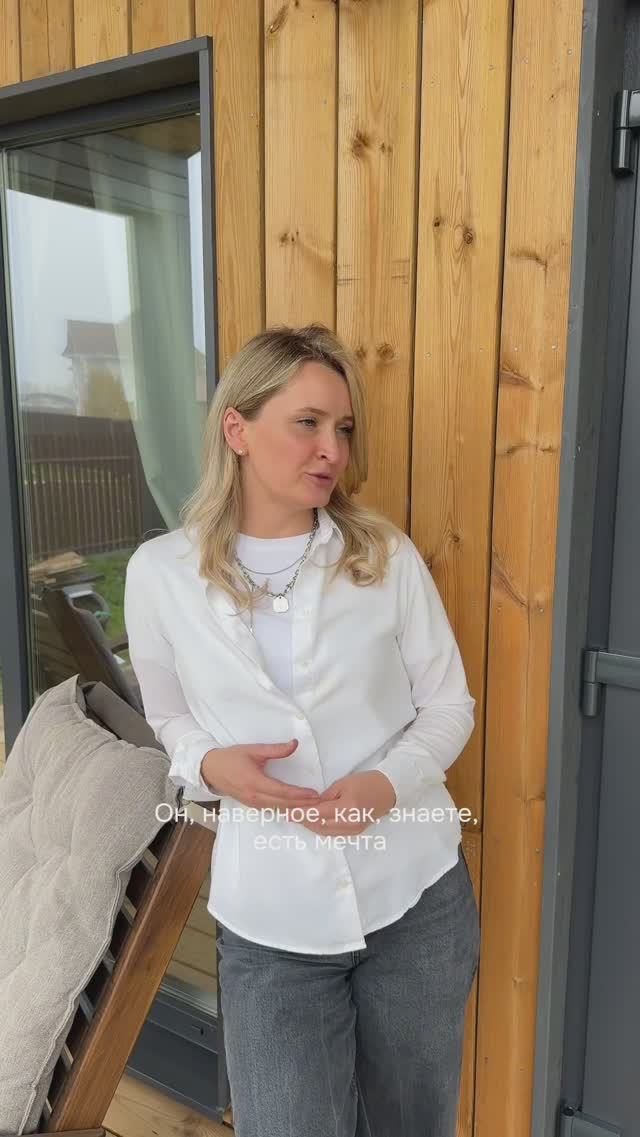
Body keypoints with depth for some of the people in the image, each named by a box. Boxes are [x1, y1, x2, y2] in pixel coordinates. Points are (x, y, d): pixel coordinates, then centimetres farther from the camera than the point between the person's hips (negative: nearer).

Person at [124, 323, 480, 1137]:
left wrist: (388, 781, -17)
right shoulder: (161, 572, -6)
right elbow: (169, 718, 7)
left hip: (416, 892, 2)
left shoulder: (388, 555, -5)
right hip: (268, 915, -1)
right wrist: (211, 765, -15)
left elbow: (449, 706, 2)